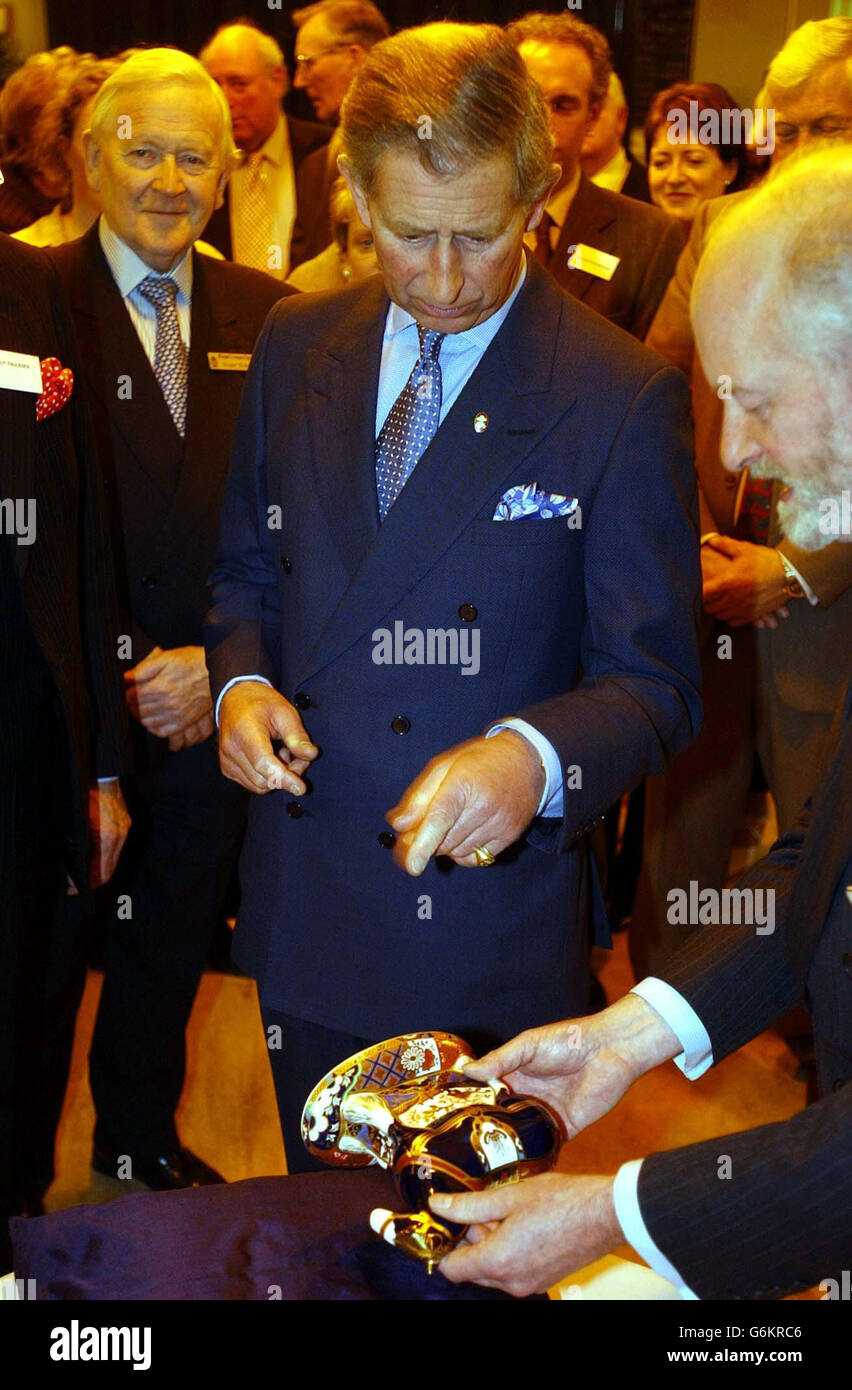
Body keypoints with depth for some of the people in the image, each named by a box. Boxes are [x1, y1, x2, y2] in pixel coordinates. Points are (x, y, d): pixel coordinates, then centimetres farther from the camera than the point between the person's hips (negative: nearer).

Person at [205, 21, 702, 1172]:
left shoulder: (626, 397, -12)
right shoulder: (297, 346, 3)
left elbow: (654, 682, -11)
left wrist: (537, 756, -31)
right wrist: (242, 681, -8)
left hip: (494, 920, -4)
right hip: (307, 901, 4)